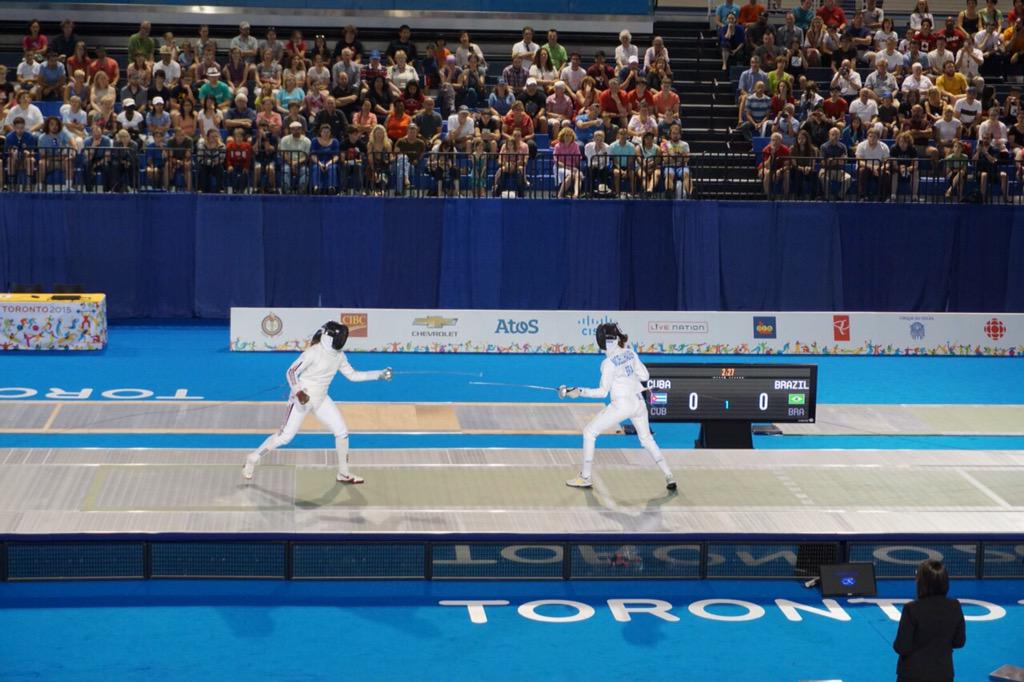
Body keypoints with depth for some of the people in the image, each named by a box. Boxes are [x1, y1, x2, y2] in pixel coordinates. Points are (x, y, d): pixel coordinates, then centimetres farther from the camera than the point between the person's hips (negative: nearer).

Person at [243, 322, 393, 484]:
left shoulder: (338, 355, 1)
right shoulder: (313, 352, -22)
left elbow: (352, 375, 10)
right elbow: (291, 372, -21)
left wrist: (380, 374, 3)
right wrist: (298, 392, -37)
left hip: (320, 399, 7)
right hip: (302, 398, -7)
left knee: (342, 432, 1)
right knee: (285, 437, -6)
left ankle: (343, 473, 13)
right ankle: (253, 458, 13)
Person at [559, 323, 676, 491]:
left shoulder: (609, 363, -16)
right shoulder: (630, 353, 3)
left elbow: (603, 392, -13)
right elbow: (644, 376, 11)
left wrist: (579, 392, -12)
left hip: (621, 405, -6)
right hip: (638, 402, 6)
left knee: (589, 432, 7)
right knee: (646, 439, 24)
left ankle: (586, 478, 7)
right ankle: (669, 477, 13)